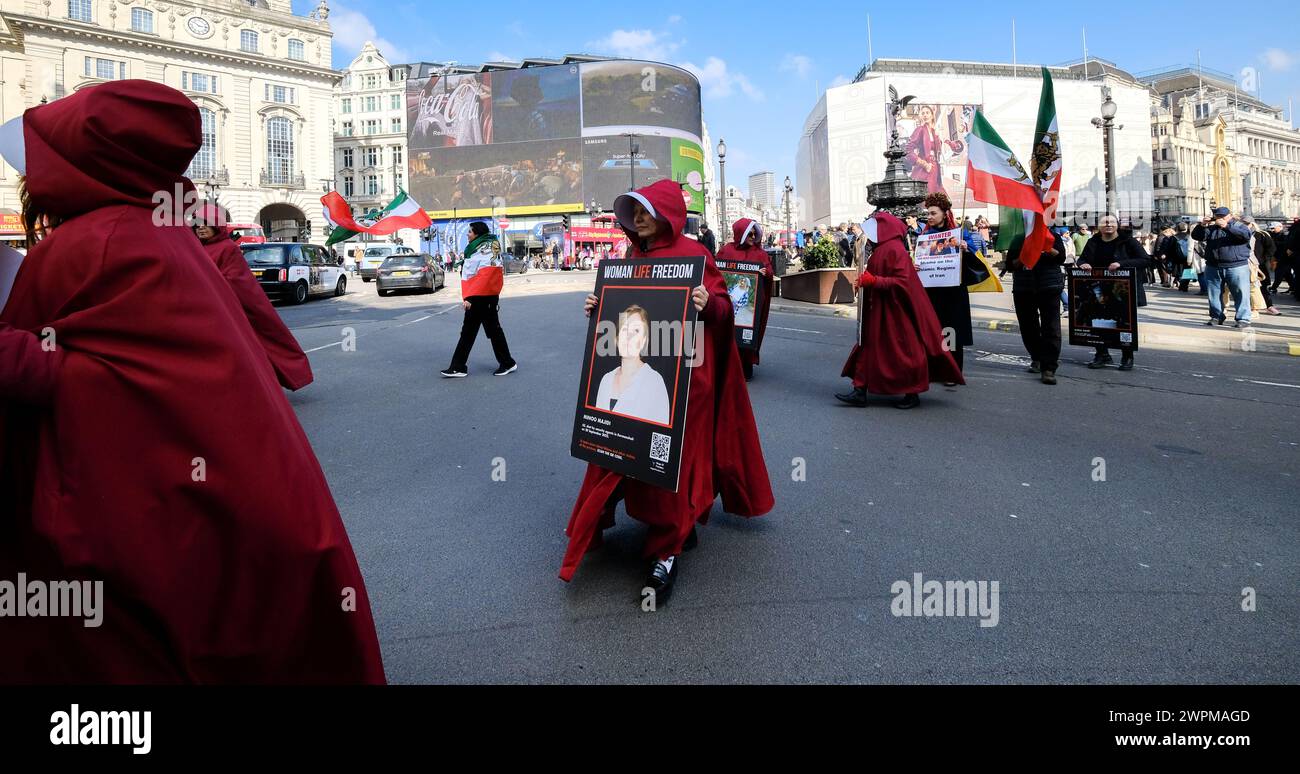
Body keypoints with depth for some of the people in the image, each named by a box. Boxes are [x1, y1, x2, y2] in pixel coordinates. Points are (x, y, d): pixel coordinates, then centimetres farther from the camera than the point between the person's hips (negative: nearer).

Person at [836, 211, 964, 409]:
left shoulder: (895, 249, -16)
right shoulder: (880, 250, 12)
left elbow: (902, 282, -23)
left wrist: (873, 281, -23)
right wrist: (864, 281, 7)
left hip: (896, 312, -10)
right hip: (879, 312, 10)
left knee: (903, 351, 0)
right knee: (869, 347, 7)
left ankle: (912, 394, 11)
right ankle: (860, 391, 9)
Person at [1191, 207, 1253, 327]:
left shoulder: (1239, 226, 3)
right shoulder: (1211, 228, 12)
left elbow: (1246, 236, -17)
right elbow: (1196, 236, 3)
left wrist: (1227, 226, -24)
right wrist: (1202, 225, -15)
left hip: (1237, 267, -3)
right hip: (1213, 267, 3)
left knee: (1241, 294, -4)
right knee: (1214, 294, 10)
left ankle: (1243, 318, -1)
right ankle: (1216, 316, 21)